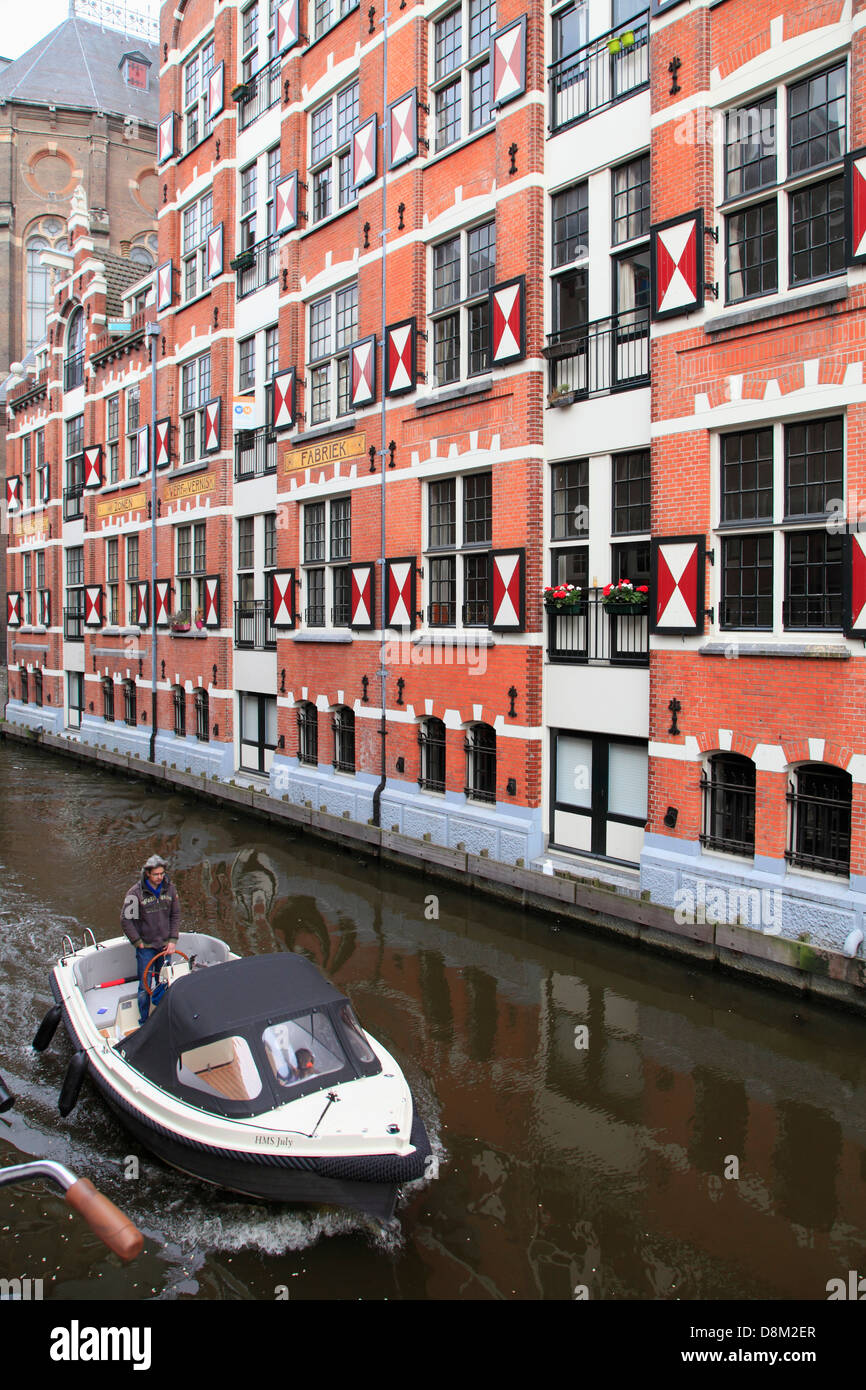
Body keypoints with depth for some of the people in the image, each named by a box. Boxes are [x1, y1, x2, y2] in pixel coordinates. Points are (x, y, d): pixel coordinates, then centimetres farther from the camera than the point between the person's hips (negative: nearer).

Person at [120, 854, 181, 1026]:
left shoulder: (169, 888, -3)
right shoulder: (136, 892, -15)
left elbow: (175, 915, 5)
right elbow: (126, 919, -9)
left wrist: (173, 940, -2)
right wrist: (138, 942, -8)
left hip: (165, 945, 4)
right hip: (145, 947, -4)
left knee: (165, 983, 14)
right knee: (145, 986, -2)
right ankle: (144, 1022, 12)